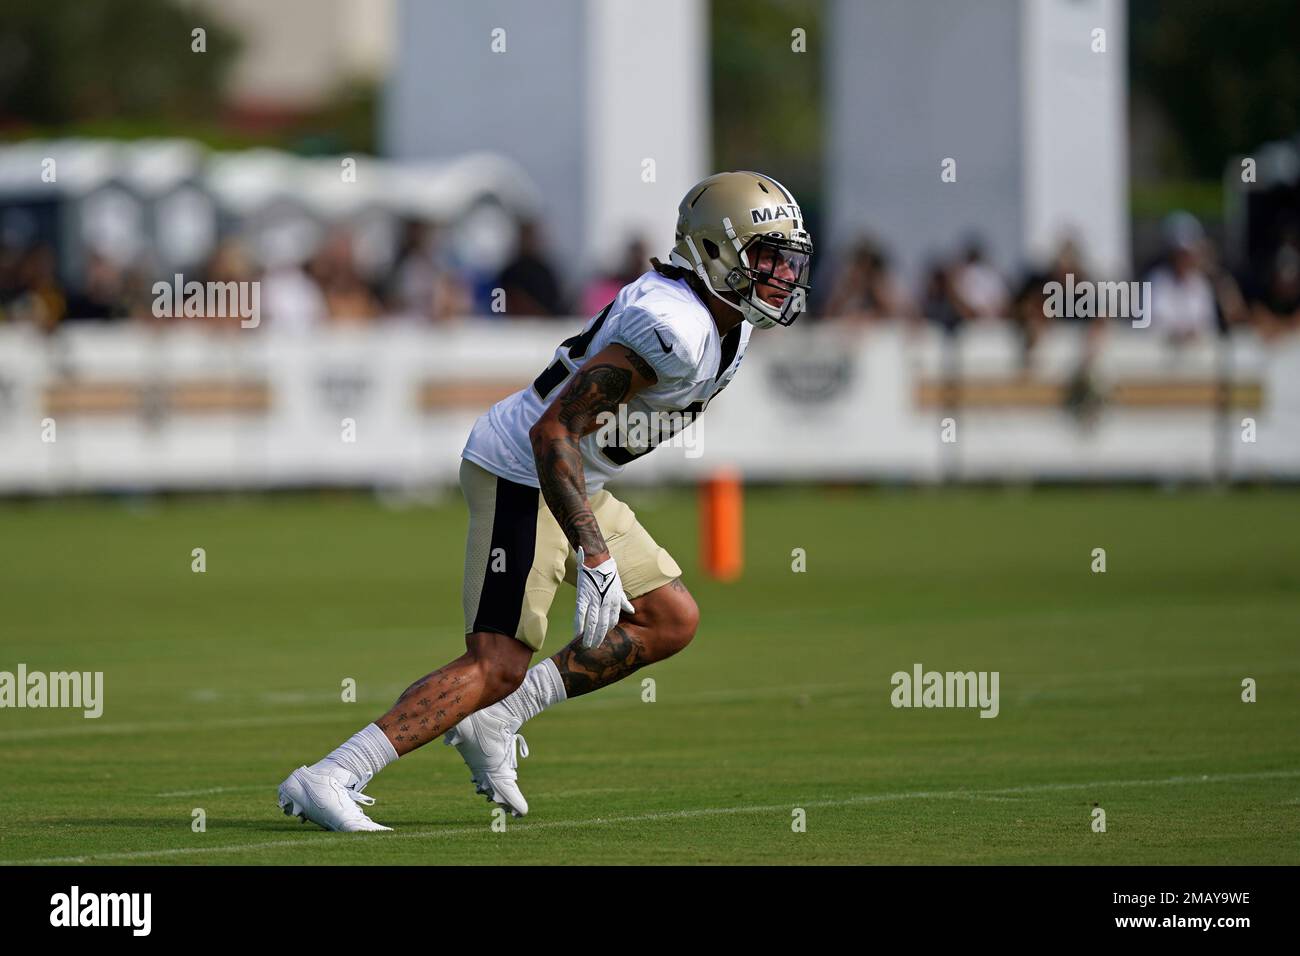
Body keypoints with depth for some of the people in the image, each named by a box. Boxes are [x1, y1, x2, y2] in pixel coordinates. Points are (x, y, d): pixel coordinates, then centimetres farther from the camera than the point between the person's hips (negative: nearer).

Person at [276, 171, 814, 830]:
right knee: (497, 667, -15)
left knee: (671, 622, 9)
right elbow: (552, 432, -30)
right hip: (522, 474, -10)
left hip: (571, 480, 10)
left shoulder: (730, 319, 6)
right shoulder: (673, 328, -26)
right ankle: (326, 780, -17)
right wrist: (594, 554, -34)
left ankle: (492, 722, 10)